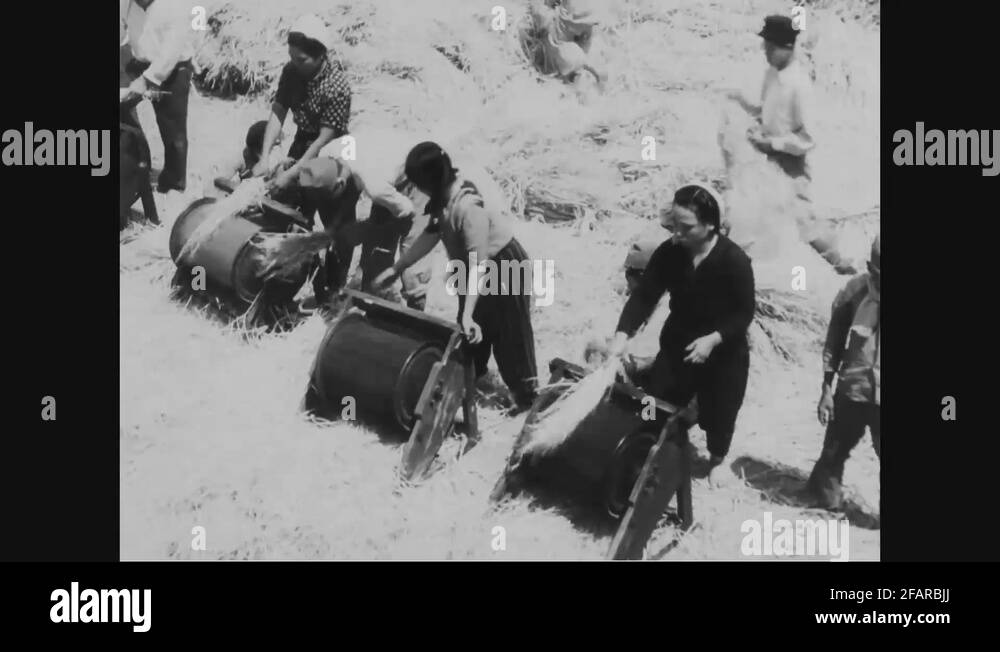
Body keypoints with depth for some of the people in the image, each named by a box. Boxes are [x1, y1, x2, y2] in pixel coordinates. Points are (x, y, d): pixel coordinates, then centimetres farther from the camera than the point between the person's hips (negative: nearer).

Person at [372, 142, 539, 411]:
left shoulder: (468, 206, -36)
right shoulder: (444, 196, -10)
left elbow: (478, 262, -38)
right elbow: (432, 233, 6)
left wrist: (467, 314, -42)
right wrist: (396, 268, 10)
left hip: (505, 267, -8)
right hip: (472, 272, 8)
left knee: (511, 337, 4)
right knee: (470, 338, 19)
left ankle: (527, 399, 18)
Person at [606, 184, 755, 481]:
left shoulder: (735, 260, -24)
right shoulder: (669, 252, -14)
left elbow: (745, 313, -17)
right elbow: (644, 295, -14)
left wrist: (713, 339, -31)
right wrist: (623, 334, -28)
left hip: (724, 351, -3)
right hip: (678, 344, 3)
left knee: (718, 411, 13)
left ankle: (718, 459, 43)